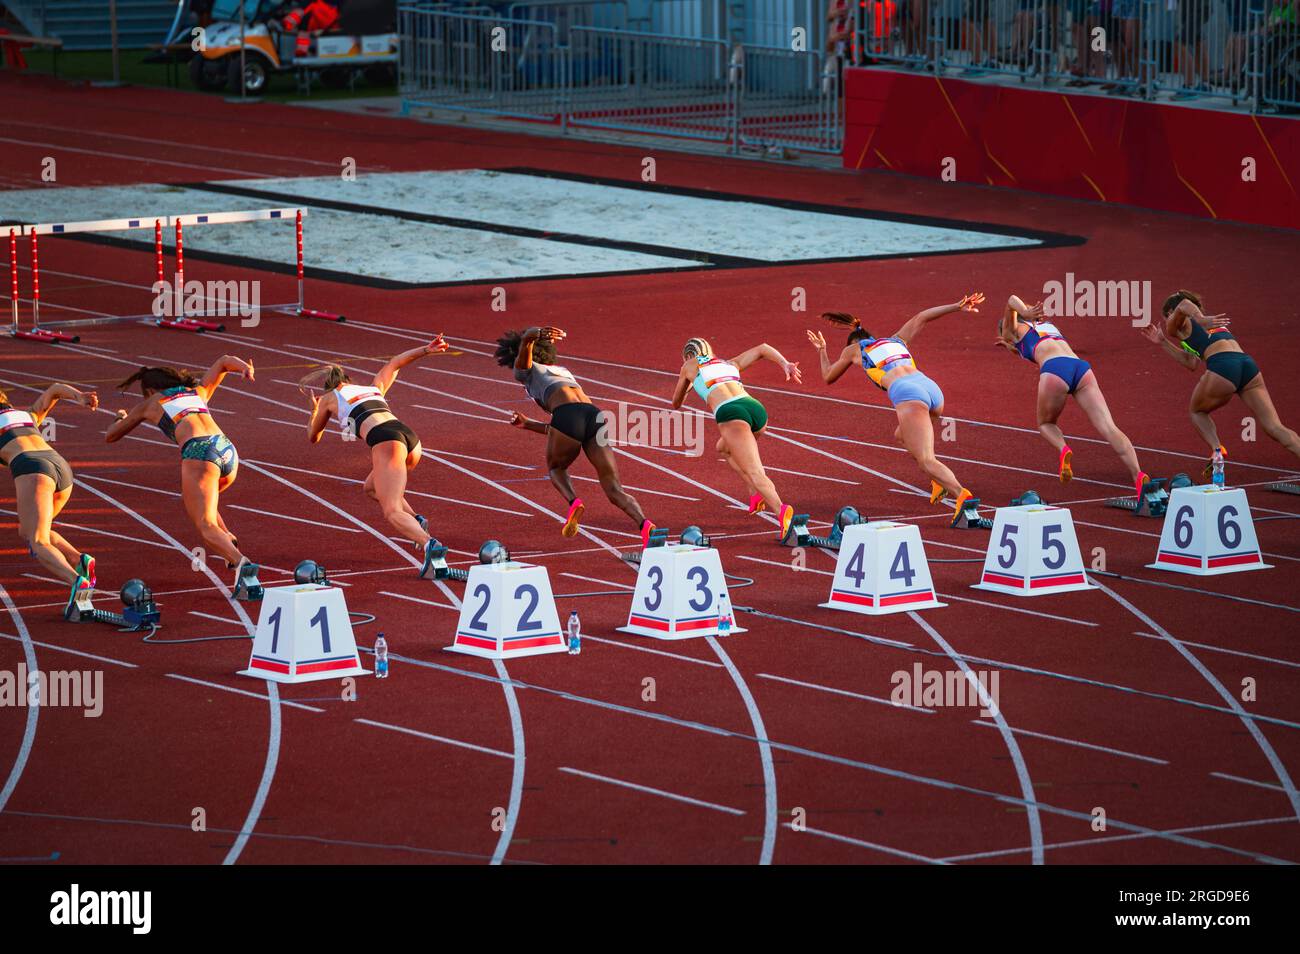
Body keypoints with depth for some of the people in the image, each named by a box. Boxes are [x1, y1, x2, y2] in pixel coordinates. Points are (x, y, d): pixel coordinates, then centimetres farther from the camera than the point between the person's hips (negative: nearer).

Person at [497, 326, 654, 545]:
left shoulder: (525, 368, 26)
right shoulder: (563, 373, 43)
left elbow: (526, 341, 1)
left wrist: (538, 334, -21)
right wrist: (528, 424, 55)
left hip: (568, 417, -5)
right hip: (595, 416, 5)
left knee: (555, 468, 25)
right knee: (615, 491, 0)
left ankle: (573, 502, -6)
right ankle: (644, 525, -27)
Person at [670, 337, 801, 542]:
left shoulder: (690, 367, 26)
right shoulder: (728, 364, 35)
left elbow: (676, 404, 39)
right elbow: (763, 348, 31)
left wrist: (688, 385, 59)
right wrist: (785, 365, 16)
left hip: (731, 414, -6)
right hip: (756, 408, 6)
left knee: (755, 473, -18)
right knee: (724, 448, 33)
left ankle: (780, 510, -43)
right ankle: (756, 494, 16)